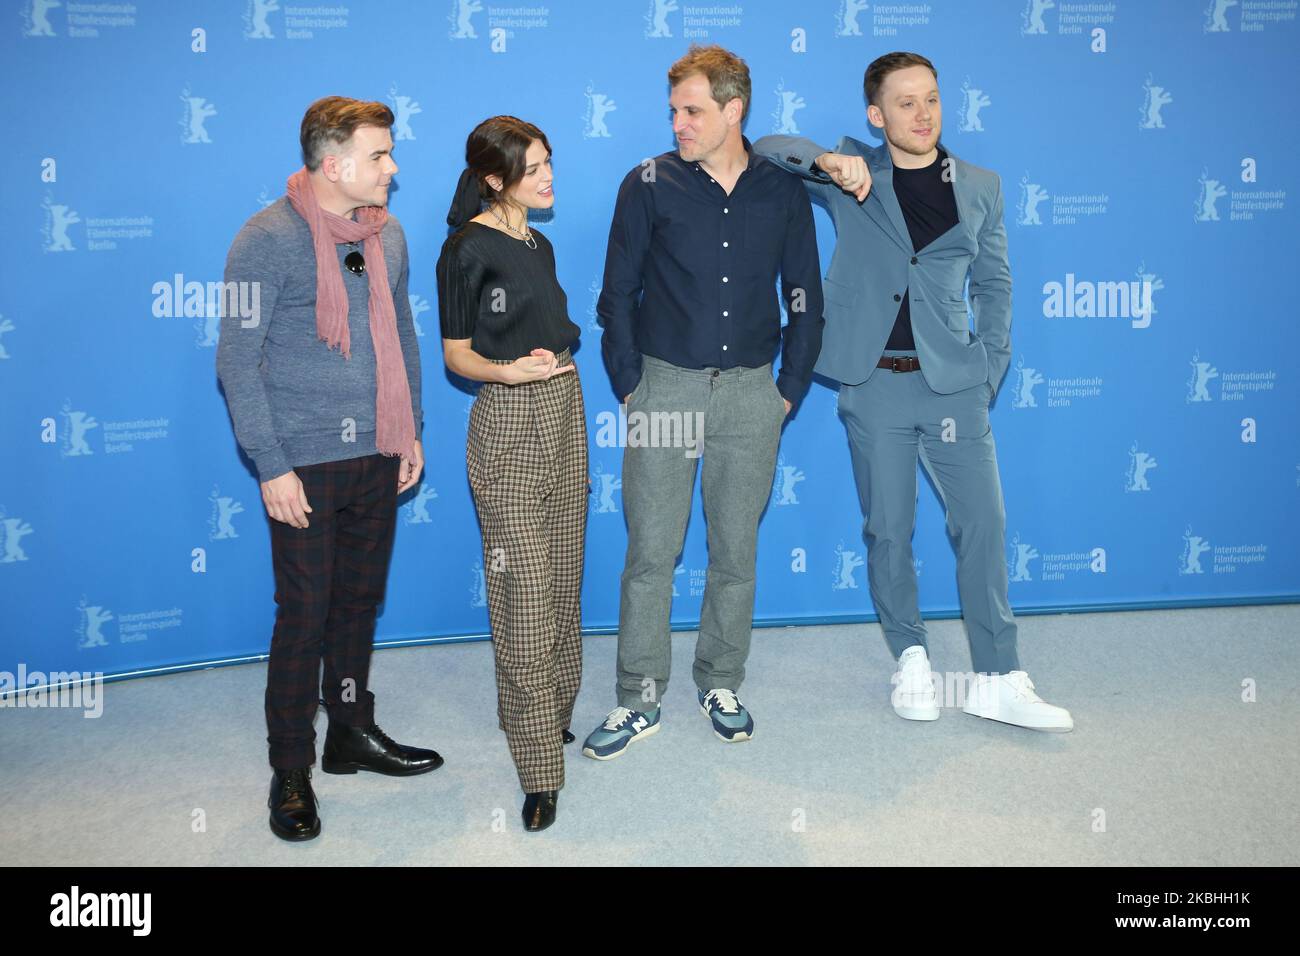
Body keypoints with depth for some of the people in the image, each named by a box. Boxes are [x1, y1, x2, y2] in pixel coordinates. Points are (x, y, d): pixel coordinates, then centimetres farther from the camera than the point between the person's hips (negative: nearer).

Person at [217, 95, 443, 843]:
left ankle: (353, 733, 33)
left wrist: (411, 429, 13)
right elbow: (237, 360, -11)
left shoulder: (387, 233, 7)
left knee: (361, 600, 15)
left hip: (378, 457, 6)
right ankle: (291, 772, 17)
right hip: (306, 465, -5)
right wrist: (271, 466, -14)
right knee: (304, 614, 2)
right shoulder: (268, 240, -11)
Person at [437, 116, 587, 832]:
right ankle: (540, 767, 1)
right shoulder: (469, 247, -8)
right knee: (525, 594, -6)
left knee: (562, 581, 12)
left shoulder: (538, 244, 14)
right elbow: (456, 353, -8)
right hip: (509, 424, -8)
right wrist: (513, 369, -23)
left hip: (563, 411, 8)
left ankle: (554, 712, 28)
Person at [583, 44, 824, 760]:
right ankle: (639, 700, 14)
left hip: (750, 393, 2)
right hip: (665, 386, -1)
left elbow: (805, 298, 10)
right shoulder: (649, 185, 0)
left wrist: (789, 389, 5)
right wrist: (629, 385, -1)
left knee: (735, 552, 9)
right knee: (650, 552, 1)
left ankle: (720, 686, 26)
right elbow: (617, 293, 3)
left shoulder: (783, 193, 4)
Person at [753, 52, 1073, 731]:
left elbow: (994, 285, 15)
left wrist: (991, 366, 5)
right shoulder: (852, 173, 5)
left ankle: (998, 680, 9)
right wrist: (827, 162, -23)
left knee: (983, 524, -2)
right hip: (875, 387, -1)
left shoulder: (980, 187, 10)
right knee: (888, 532, 6)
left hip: (954, 383, 1)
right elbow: (765, 150, -5)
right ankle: (911, 660, 24)